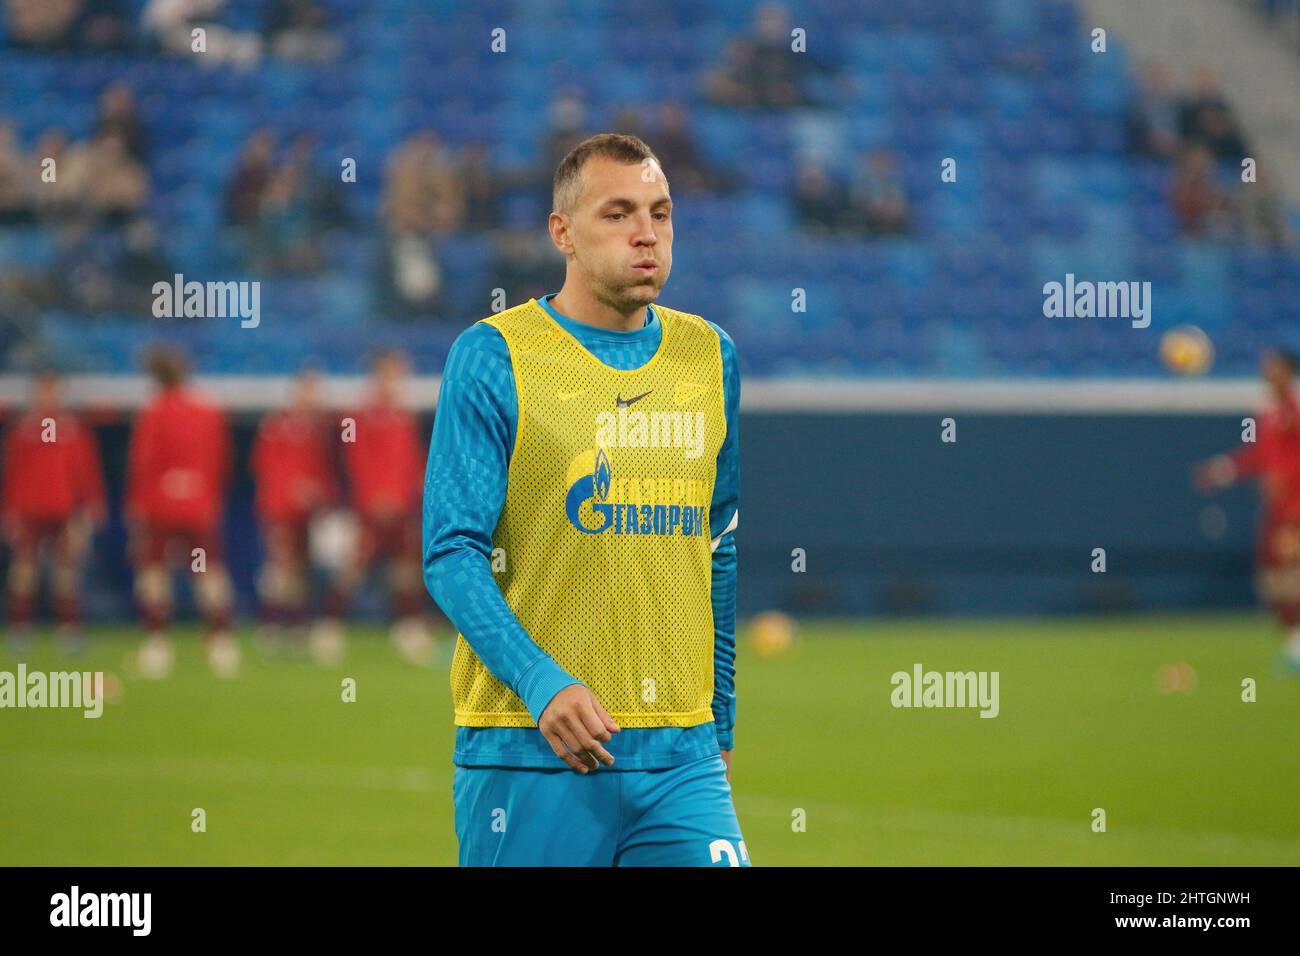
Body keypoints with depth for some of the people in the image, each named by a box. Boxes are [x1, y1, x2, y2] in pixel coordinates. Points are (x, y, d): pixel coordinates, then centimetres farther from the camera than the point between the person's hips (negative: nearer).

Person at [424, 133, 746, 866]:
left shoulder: (712, 358, 12)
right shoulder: (493, 358, -3)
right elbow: (452, 553, -8)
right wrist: (541, 683, -21)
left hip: (681, 750, 4)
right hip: (529, 747, -4)